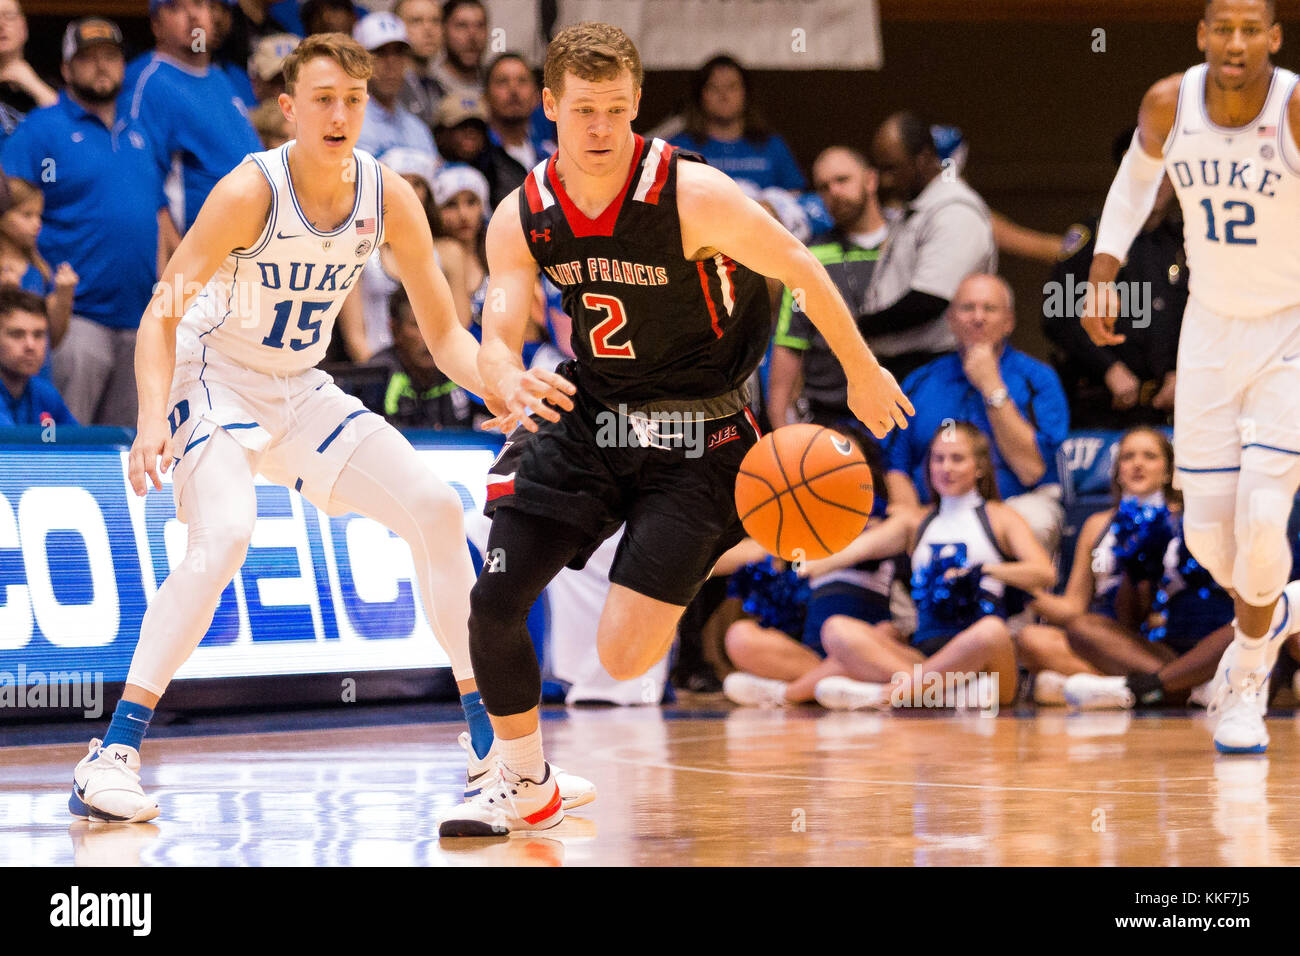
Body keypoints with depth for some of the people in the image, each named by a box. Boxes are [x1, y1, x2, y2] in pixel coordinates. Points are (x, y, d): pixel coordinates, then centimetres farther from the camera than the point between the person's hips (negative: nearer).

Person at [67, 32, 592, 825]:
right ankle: (114, 754, -28)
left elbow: (444, 331, -2)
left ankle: (492, 743, 7)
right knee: (224, 535, -31)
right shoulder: (250, 192, -24)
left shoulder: (389, 197, -8)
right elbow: (162, 314, -23)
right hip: (215, 379, -6)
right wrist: (153, 419, -39)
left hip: (301, 391, 6)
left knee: (436, 509, -3)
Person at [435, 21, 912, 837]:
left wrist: (863, 373, 3)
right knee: (493, 605, -4)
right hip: (586, 416, 4)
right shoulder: (521, 219, -7)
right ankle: (525, 790, 20)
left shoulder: (694, 196, -22)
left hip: (693, 438, -4)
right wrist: (512, 382, -37)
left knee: (623, 656, -14)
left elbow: (801, 271, -9)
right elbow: (496, 343, -11)